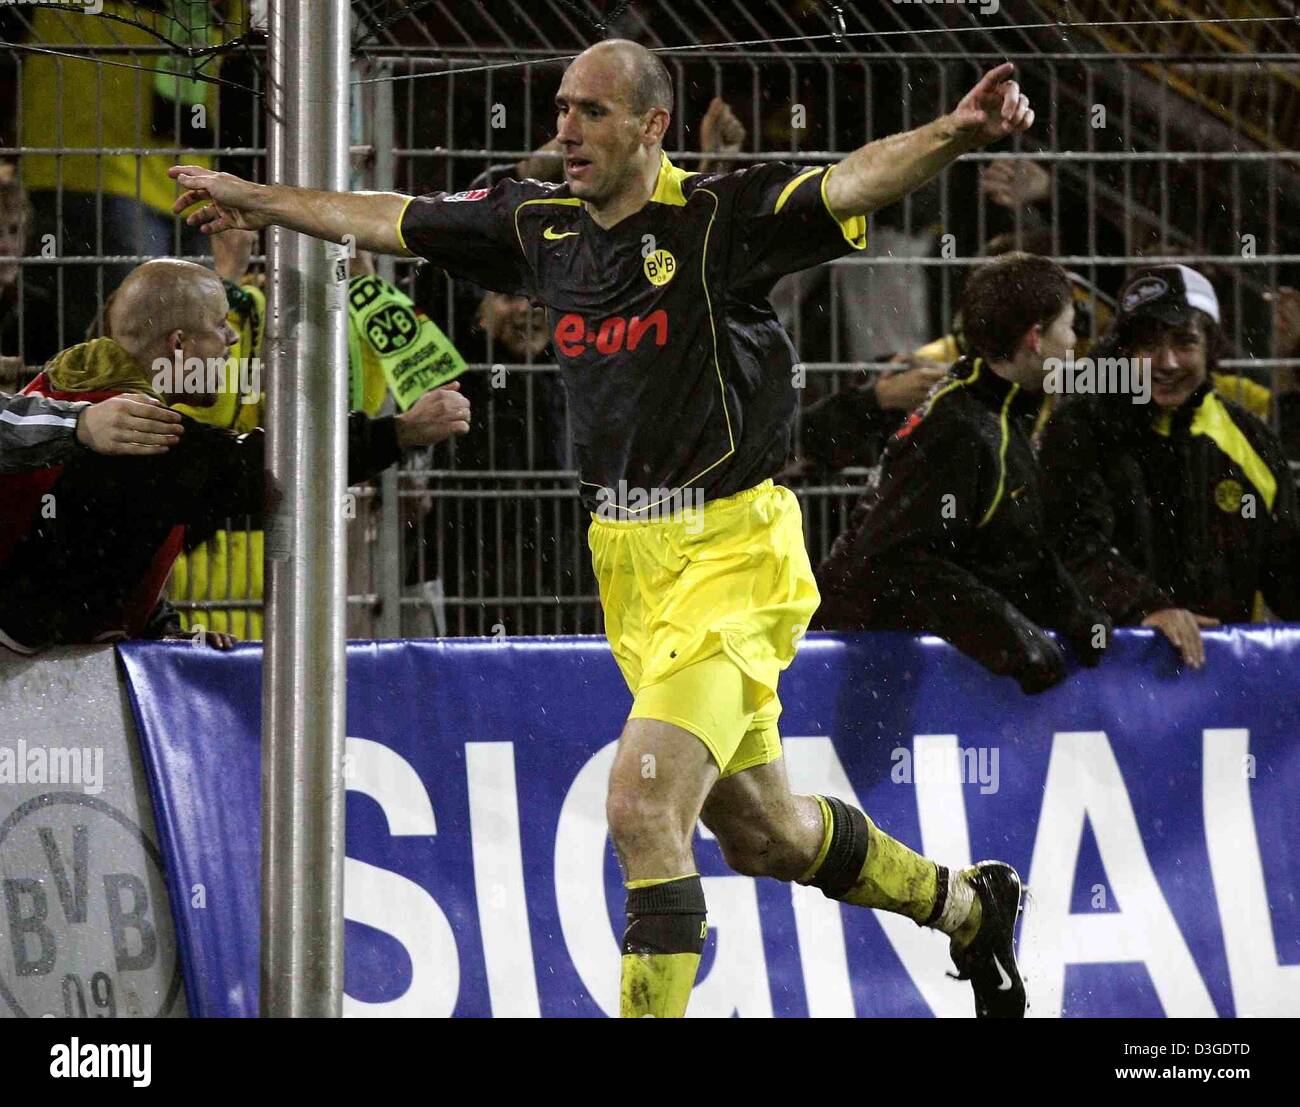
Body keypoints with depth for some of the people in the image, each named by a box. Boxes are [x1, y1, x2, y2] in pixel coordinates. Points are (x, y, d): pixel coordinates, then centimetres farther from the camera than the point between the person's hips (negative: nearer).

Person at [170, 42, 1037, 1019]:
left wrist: (952, 135, -47)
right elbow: (392, 222, 20)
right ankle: (966, 904, 42)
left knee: (643, 809, -21)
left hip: (730, 553, -7)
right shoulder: (543, 225, 6)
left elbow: (855, 183, -28)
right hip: (628, 561, 7)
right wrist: (255, 200, 31)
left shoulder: (722, 217, -13)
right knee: (761, 834, 19)